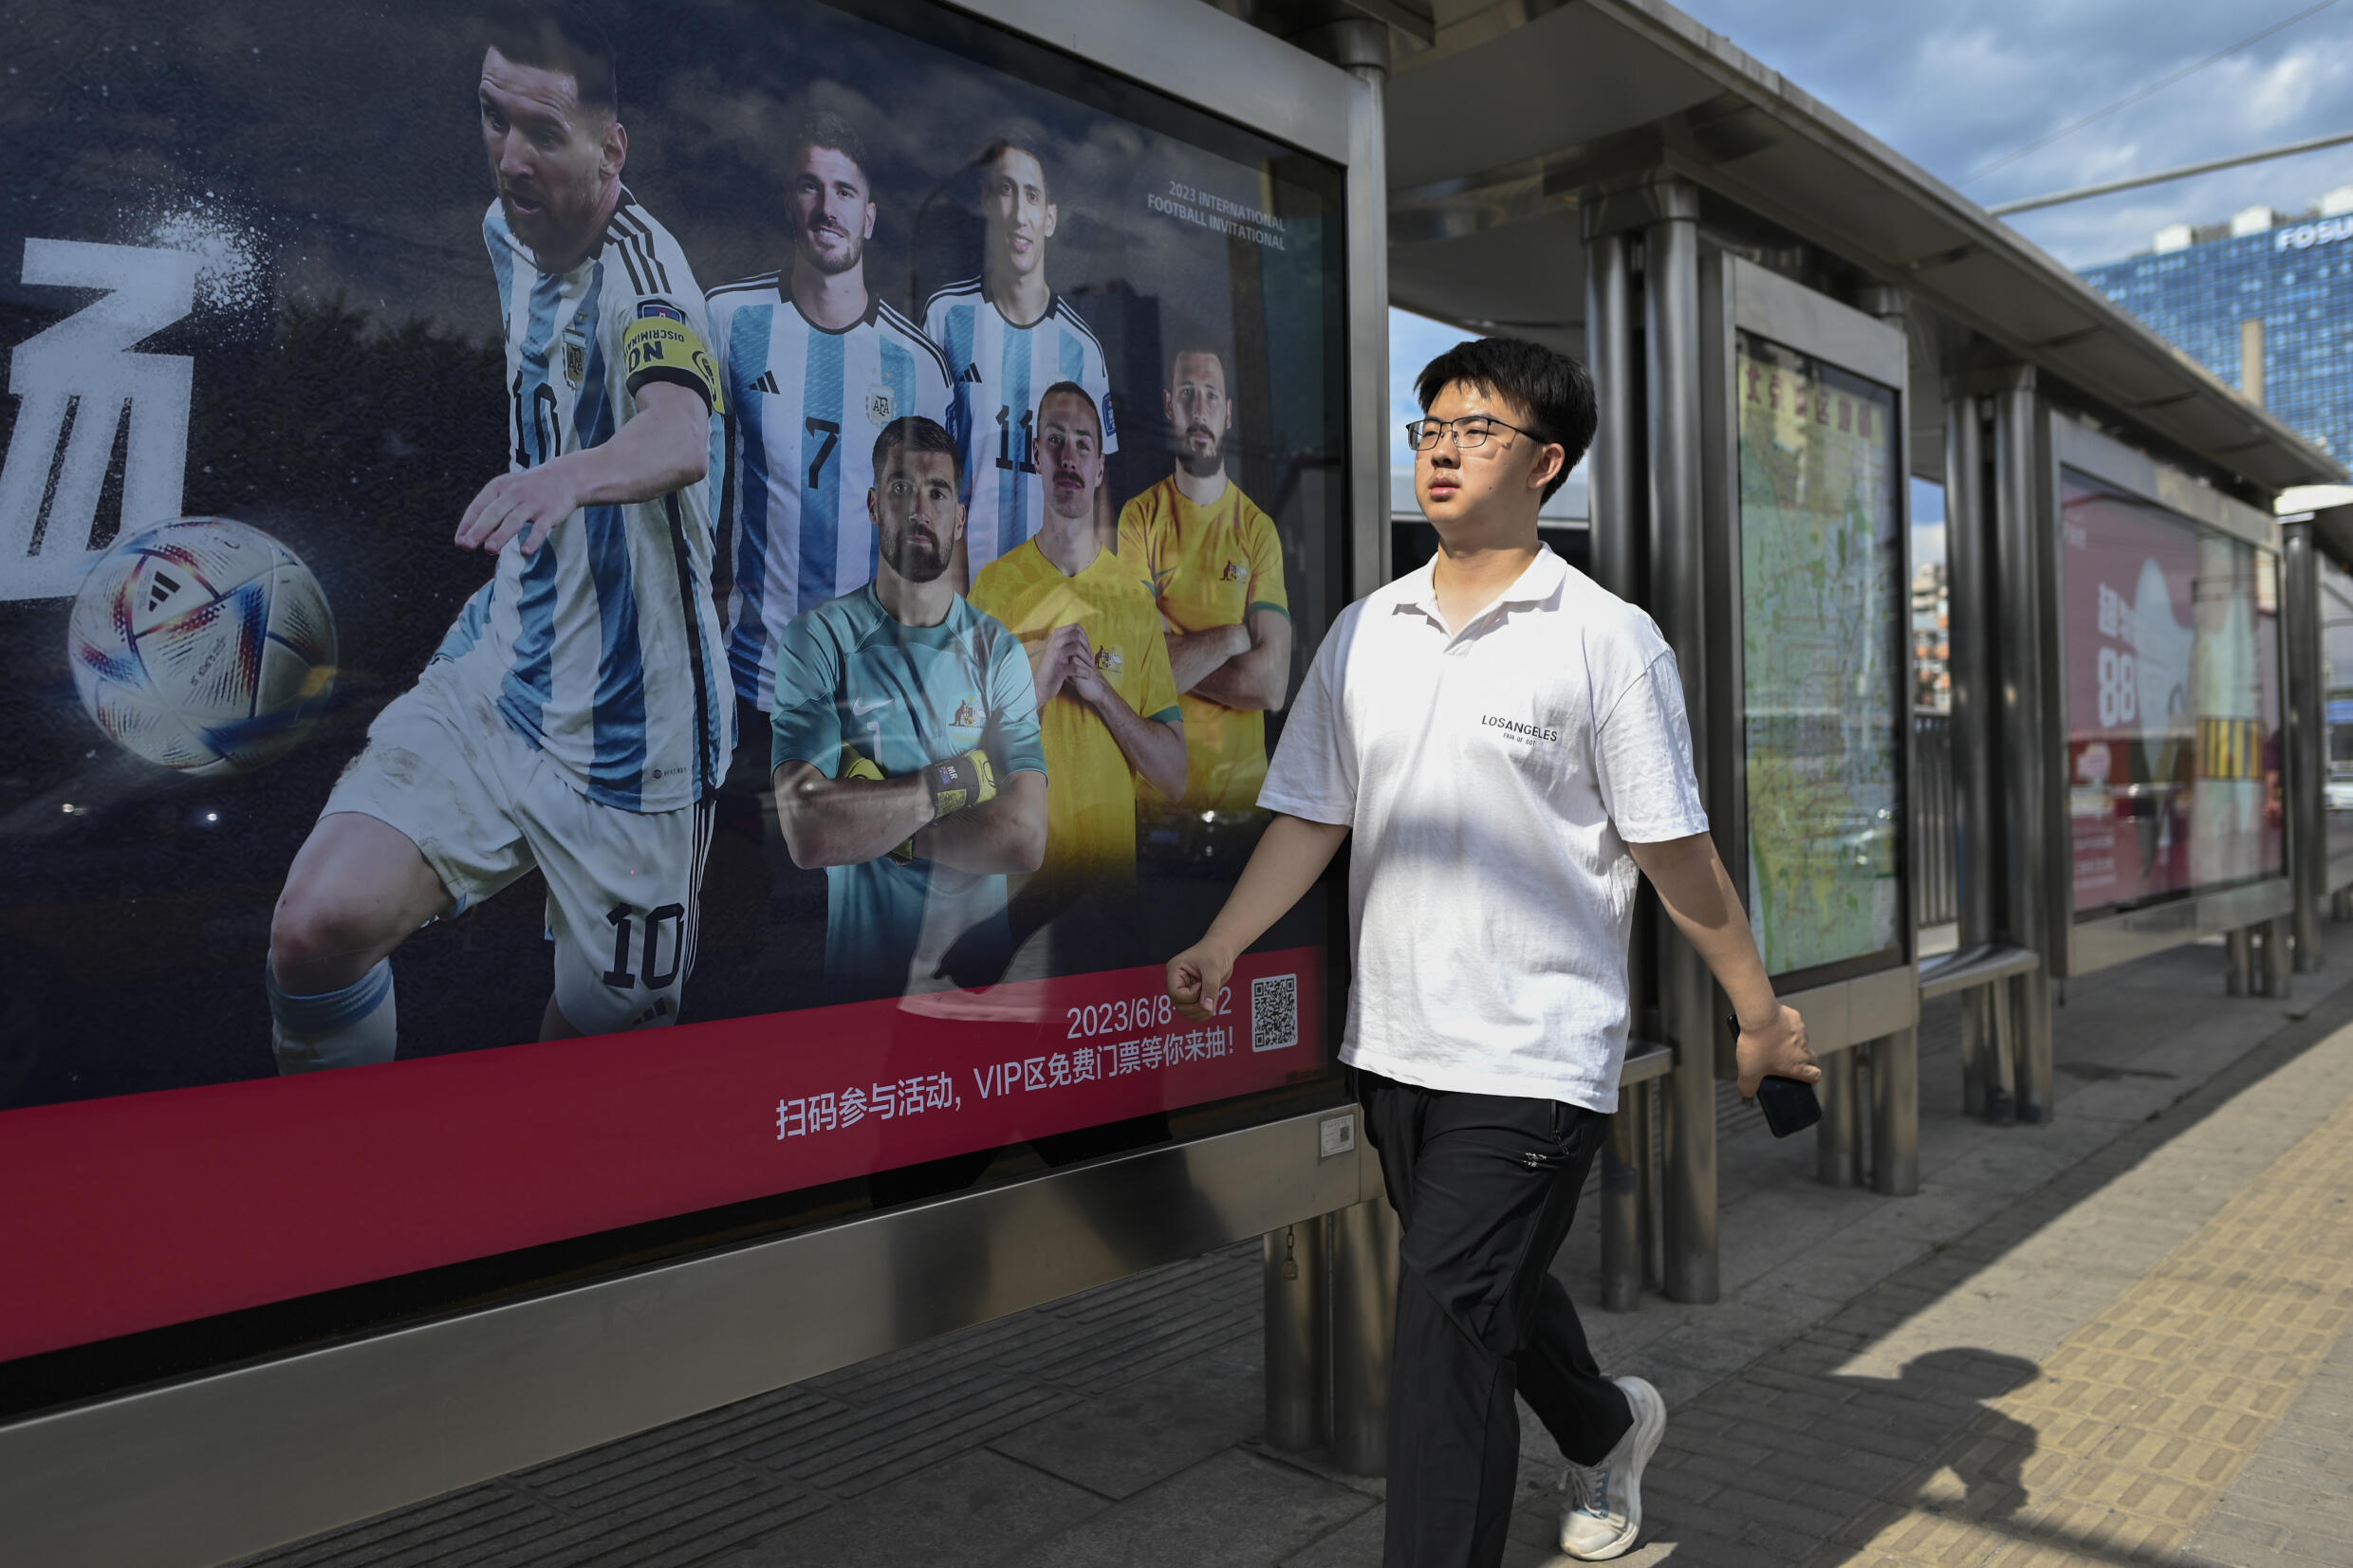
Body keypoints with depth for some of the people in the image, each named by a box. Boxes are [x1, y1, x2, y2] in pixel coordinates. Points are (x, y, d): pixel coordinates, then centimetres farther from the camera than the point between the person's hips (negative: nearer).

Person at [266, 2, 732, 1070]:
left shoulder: (640, 260, -17)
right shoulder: (505, 231, 8)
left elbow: (684, 438, -39)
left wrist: (570, 475, -58)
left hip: (632, 741, -6)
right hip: (498, 679, 6)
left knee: (602, 1038, 6)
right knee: (319, 925, -16)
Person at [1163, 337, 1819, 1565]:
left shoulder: (1606, 640, -6)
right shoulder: (1362, 632, 8)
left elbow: (1676, 854, -3)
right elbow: (1310, 817, 7)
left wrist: (1761, 1016, 0)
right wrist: (1220, 947, -5)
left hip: (1535, 1057, -6)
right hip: (1393, 1045, 6)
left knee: (1444, 1324, -10)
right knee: (1492, 1291, 23)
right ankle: (1607, 1429, 52)